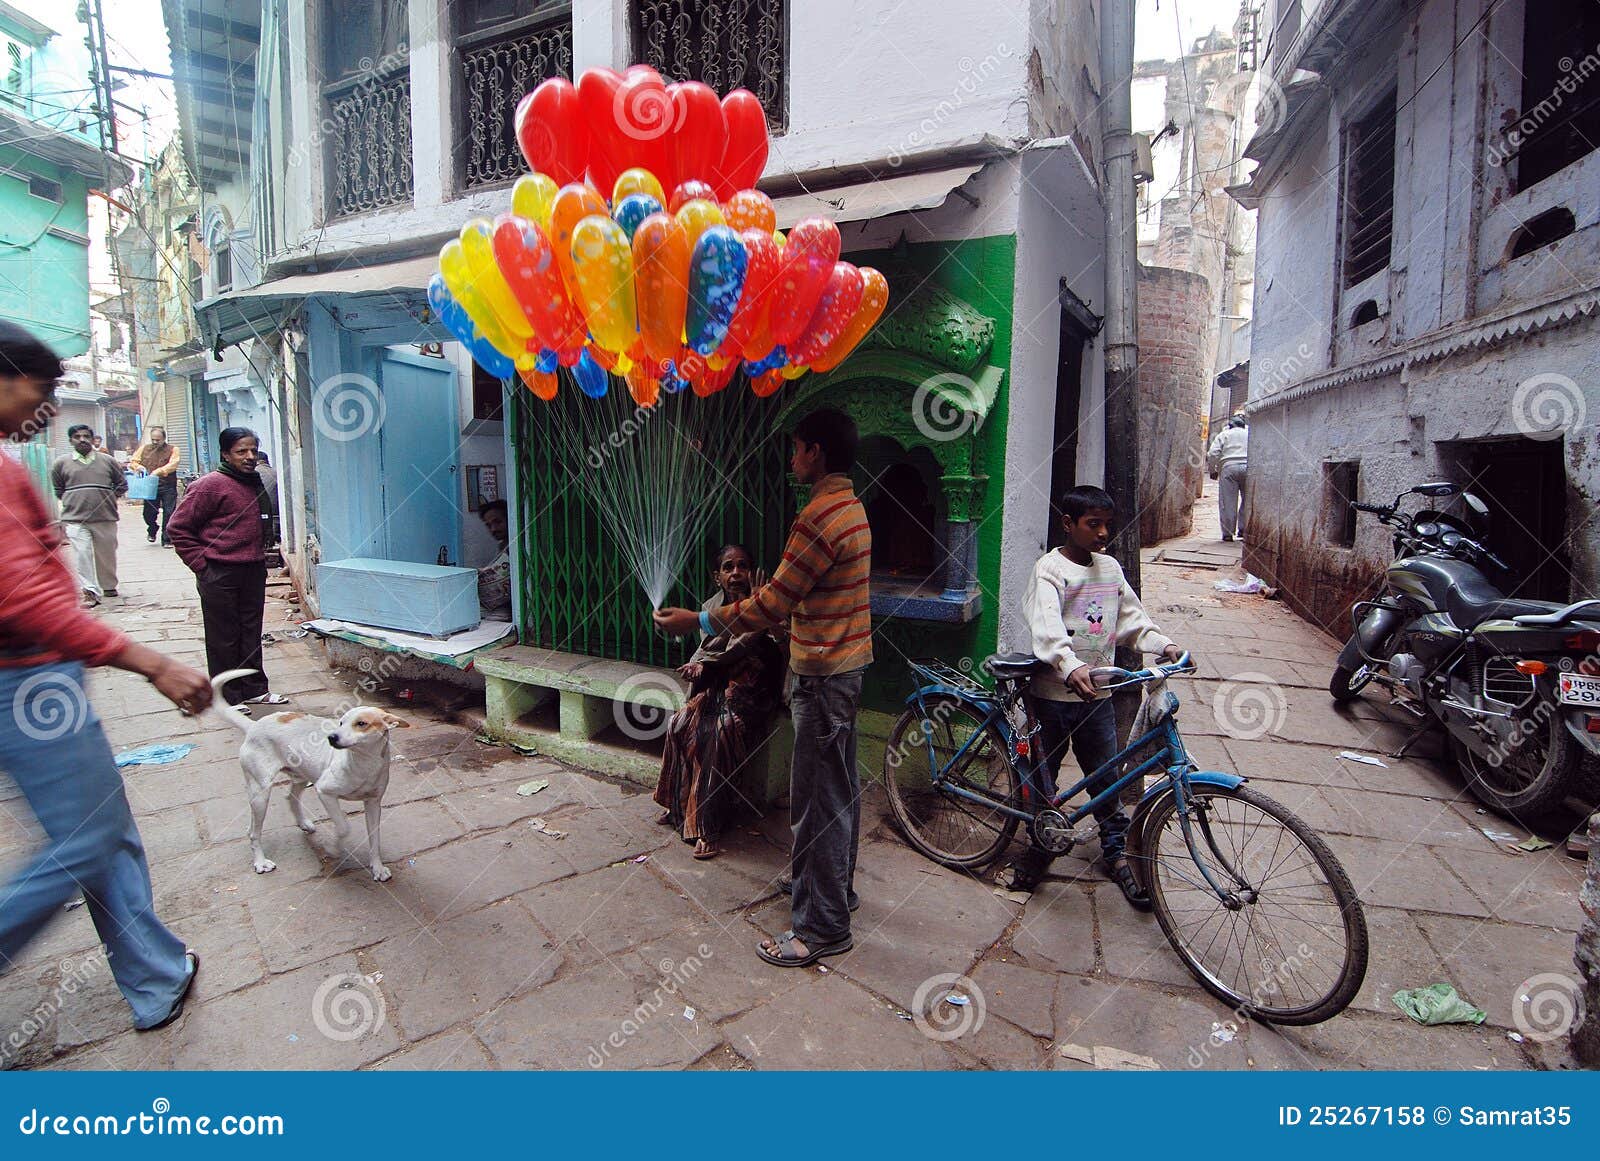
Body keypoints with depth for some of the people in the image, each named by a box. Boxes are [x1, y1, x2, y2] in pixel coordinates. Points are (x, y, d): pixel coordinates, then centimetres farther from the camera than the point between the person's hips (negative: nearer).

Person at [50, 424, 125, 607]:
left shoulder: (107, 461, 6)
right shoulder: (61, 463, 5)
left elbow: (122, 485, 13)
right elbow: (58, 490, 15)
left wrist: (106, 500, 6)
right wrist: (73, 503, 6)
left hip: (106, 518, 1)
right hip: (75, 519, -1)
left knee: (107, 554, 11)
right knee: (83, 556, -8)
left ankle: (109, 586, 29)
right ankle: (90, 593, -6)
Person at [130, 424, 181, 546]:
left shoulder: (172, 449, 3)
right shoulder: (144, 448, 13)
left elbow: (173, 464, -11)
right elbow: (133, 461, 16)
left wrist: (158, 471, -24)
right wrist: (138, 467, -8)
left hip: (168, 487, -3)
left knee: (168, 513, -4)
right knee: (149, 513, 5)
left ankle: (166, 540, 6)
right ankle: (152, 530, 36)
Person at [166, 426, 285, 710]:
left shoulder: (256, 483, 12)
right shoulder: (210, 485, -11)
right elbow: (177, 528, -10)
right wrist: (201, 564, -11)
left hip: (254, 571, 7)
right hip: (220, 575, -7)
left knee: (251, 633, 14)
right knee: (224, 638, 3)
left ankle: (255, 688, 24)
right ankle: (228, 697, 13)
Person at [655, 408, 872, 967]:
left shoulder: (821, 516, -22)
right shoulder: (850, 506, 11)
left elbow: (773, 603, -21)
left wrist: (698, 621, -13)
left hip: (823, 674, -10)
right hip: (845, 664, 11)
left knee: (818, 797, -1)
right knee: (839, 785, 21)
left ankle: (823, 926, 11)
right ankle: (837, 881, 38)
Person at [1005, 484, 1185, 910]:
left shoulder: (1110, 568, 8)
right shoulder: (1050, 569, -12)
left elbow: (1132, 618, 9)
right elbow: (1046, 627, -26)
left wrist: (1163, 645, -9)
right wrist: (1071, 668, -42)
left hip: (1097, 694, 5)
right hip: (1053, 693, -4)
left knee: (1106, 777, 12)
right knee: (1042, 776, 9)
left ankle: (1116, 851, 29)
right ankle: (1040, 847, 27)